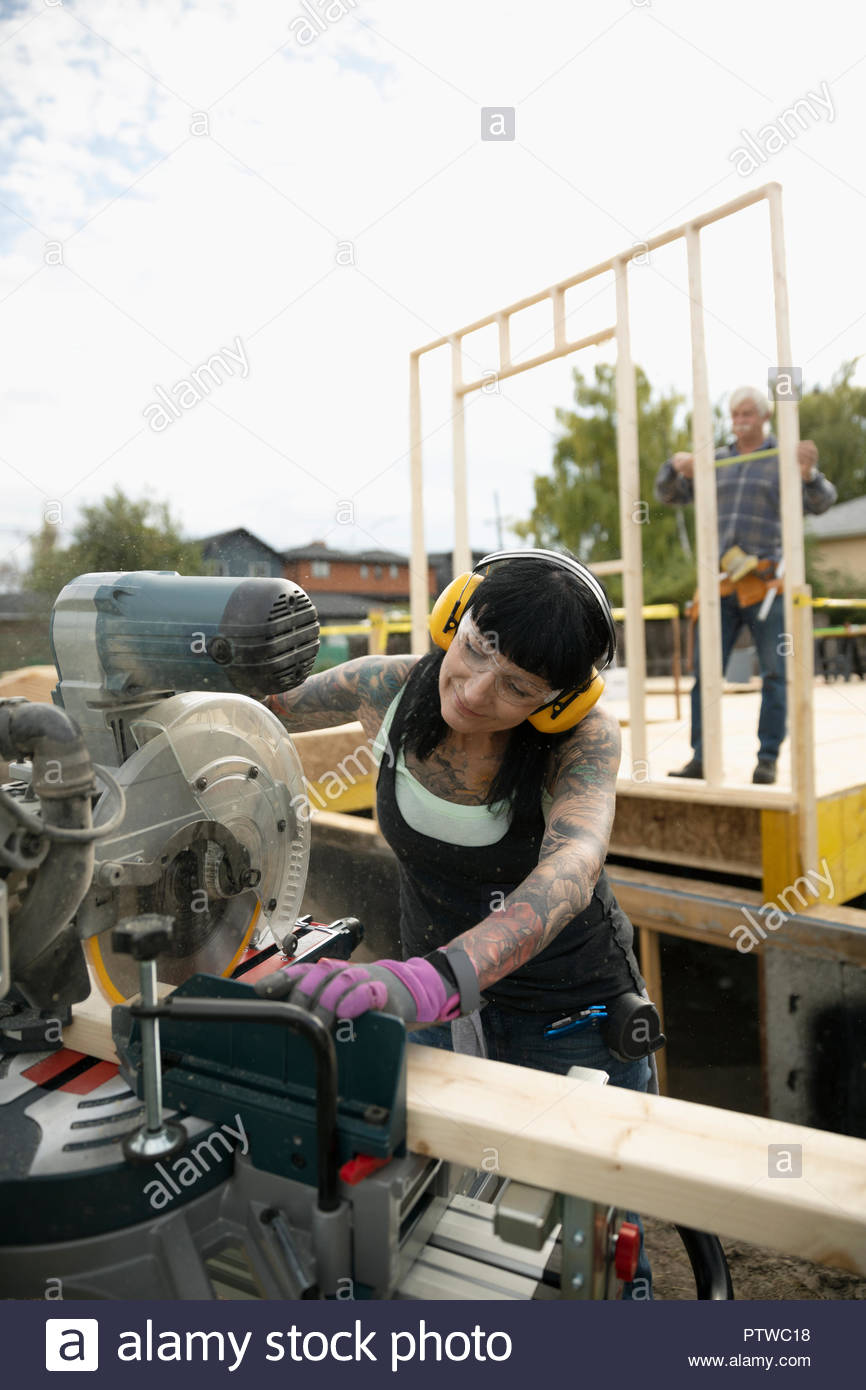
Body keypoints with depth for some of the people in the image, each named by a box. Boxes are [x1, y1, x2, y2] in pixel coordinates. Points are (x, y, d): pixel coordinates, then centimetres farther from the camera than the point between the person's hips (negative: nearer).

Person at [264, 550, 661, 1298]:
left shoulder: (583, 737, -24)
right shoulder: (387, 688, -16)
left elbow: (570, 871, -43)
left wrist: (428, 979, -58)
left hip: (573, 1020, -2)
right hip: (441, 1011, 3)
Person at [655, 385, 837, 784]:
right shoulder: (716, 461, 17)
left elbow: (820, 501, -10)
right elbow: (668, 494, 14)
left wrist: (809, 474, -33)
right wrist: (676, 466, -8)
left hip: (766, 582, -3)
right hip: (722, 584, 3)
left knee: (774, 674, -4)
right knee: (704, 671, -2)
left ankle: (767, 760, 3)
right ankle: (701, 758, 3)